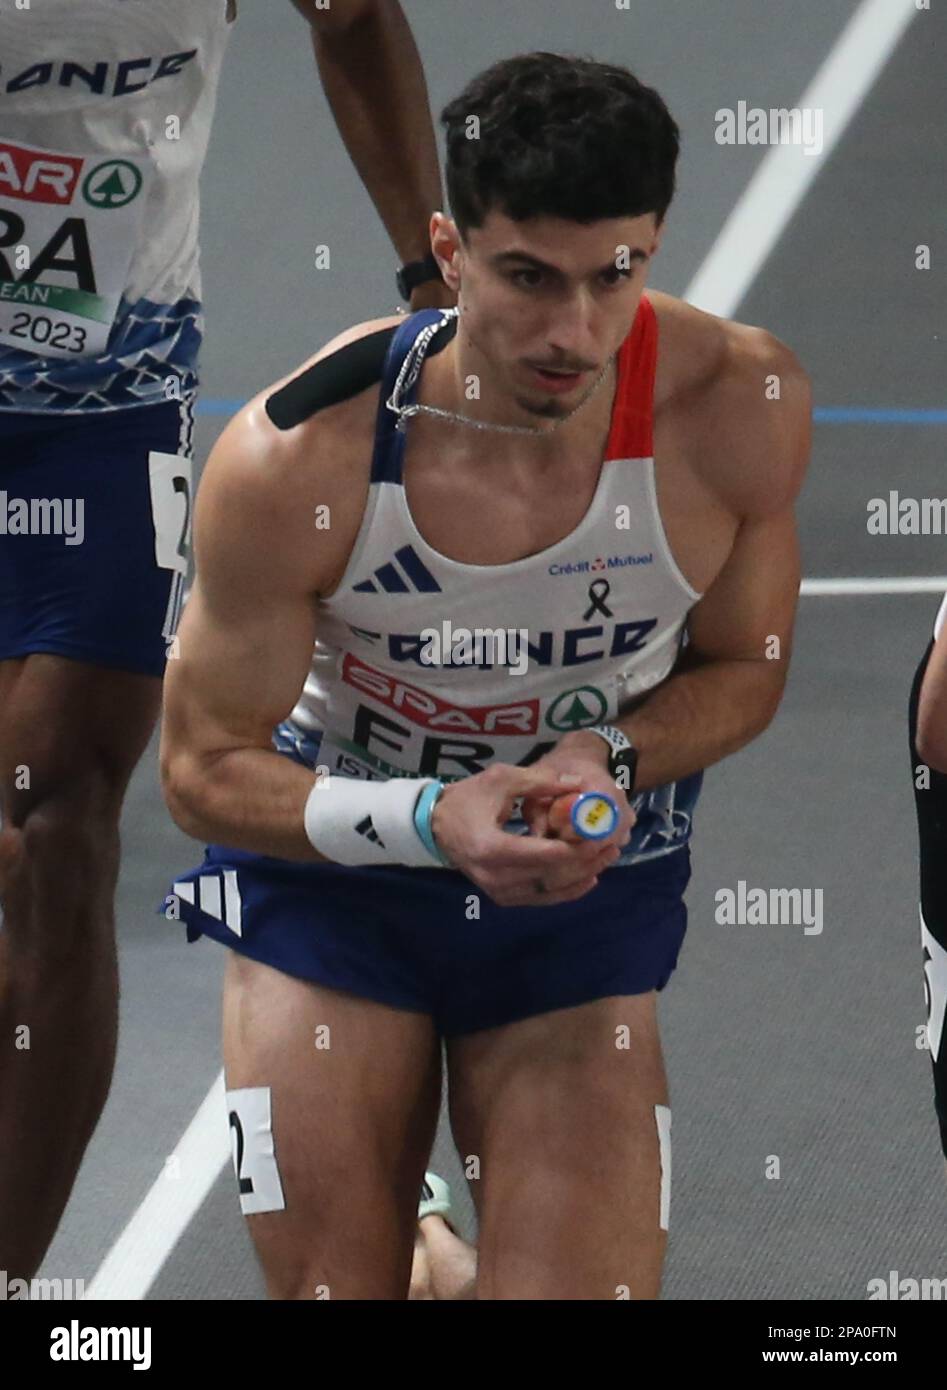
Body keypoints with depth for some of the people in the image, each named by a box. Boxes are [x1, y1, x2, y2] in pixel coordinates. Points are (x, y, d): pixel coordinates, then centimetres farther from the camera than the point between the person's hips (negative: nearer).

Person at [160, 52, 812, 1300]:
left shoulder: (740, 409, -21)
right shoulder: (294, 460, -26)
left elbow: (742, 667, -2)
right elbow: (204, 768, -15)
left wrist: (609, 761, -22)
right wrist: (430, 820, -31)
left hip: (589, 880, 1)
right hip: (331, 857, -1)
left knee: (589, 1288, -8)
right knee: (337, 1288, 2)